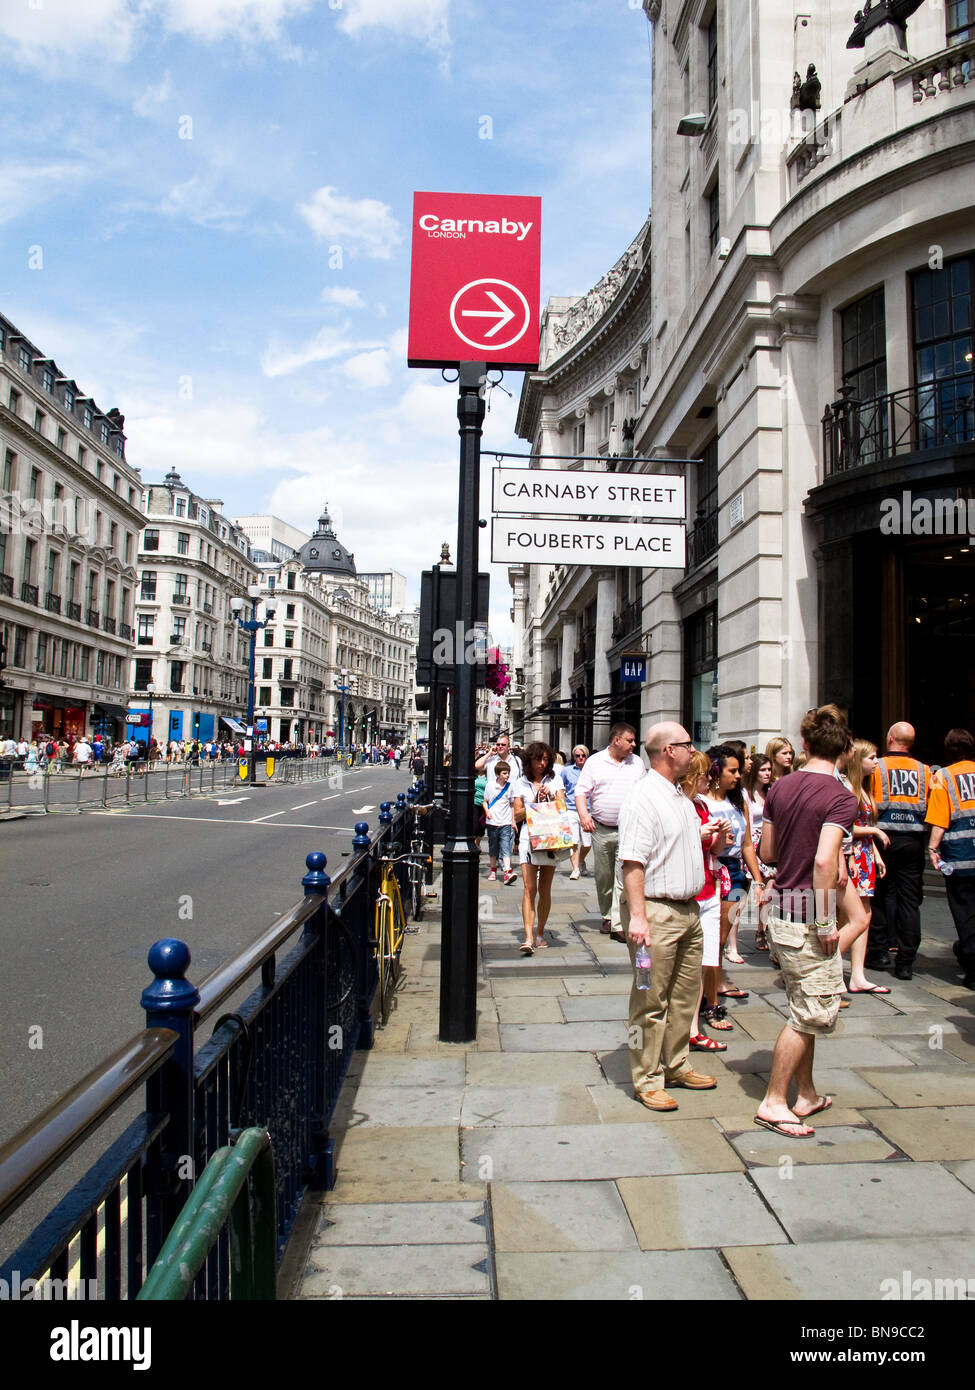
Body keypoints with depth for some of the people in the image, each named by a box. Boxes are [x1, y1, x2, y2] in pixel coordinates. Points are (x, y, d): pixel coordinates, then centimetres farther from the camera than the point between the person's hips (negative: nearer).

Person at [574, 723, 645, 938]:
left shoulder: (637, 763, 10)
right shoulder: (595, 761, 2)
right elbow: (581, 791, -1)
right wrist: (583, 814, -16)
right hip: (601, 829, 0)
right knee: (603, 876, 9)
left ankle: (618, 924, -8)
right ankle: (607, 916, 26)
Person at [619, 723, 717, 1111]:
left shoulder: (681, 795, 15)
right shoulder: (643, 797, -15)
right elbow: (632, 861, -22)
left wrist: (710, 838, 14)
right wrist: (637, 917, -26)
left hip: (688, 909, 9)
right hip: (656, 911, -9)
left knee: (685, 995, 17)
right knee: (651, 1001, 0)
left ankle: (676, 1066, 32)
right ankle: (647, 1080, 11)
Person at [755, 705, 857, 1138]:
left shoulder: (780, 787, 5)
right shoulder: (840, 798, -16)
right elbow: (824, 861, -26)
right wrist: (826, 923, -19)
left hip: (780, 909, 8)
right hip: (806, 918, -8)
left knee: (804, 1010, 19)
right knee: (811, 1013, 4)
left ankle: (806, 1095, 29)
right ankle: (774, 1102, 10)